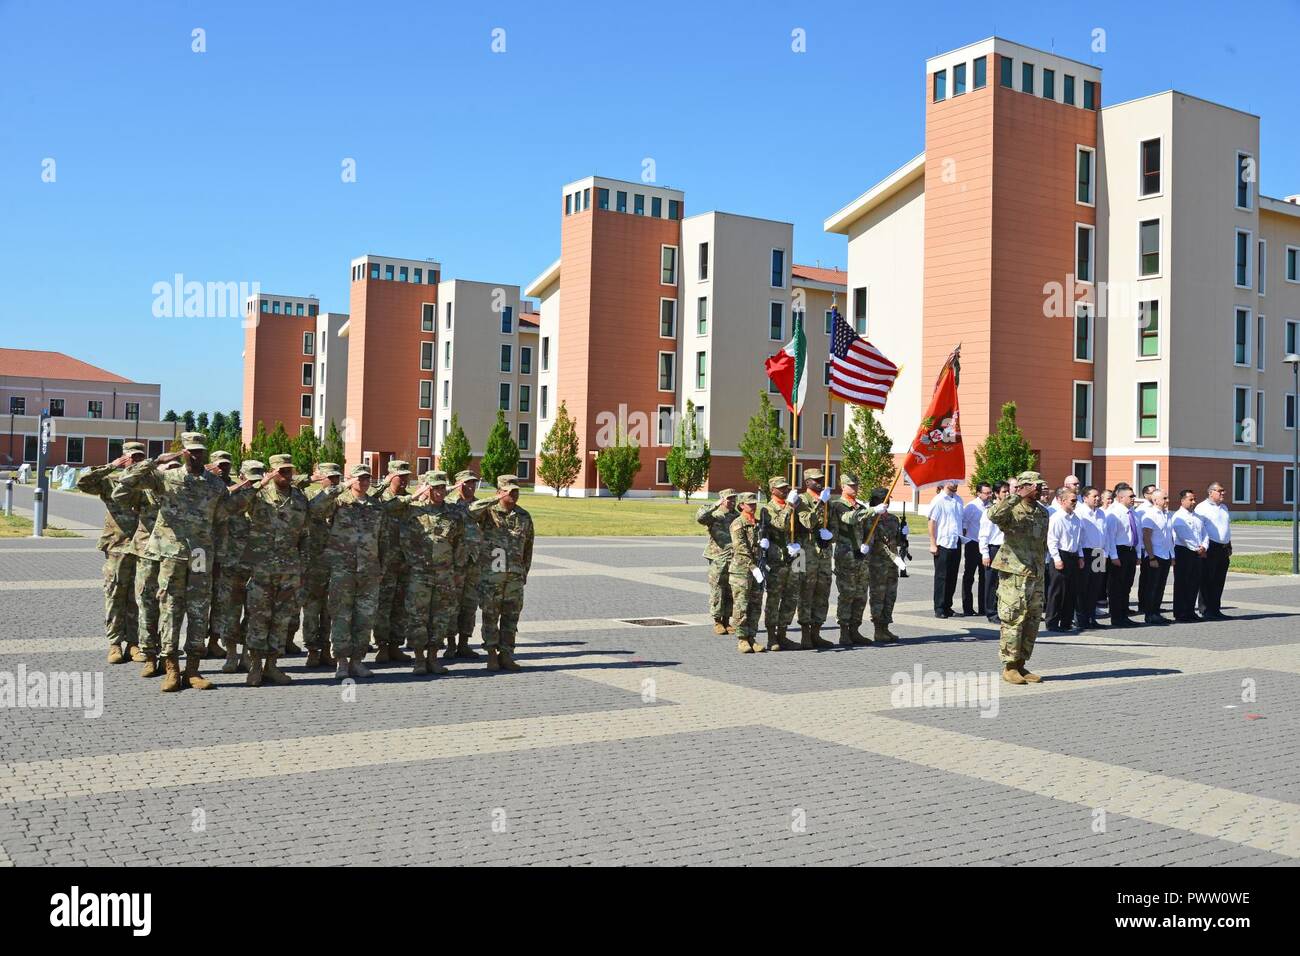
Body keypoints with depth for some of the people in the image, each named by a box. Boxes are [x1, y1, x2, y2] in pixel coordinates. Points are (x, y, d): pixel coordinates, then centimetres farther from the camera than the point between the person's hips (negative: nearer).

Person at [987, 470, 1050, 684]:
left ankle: (1021, 665, 20)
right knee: (1013, 621, -4)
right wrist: (1017, 497, -32)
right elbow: (993, 515, -34)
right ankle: (1009, 667, 5)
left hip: (1036, 575, 7)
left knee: (1032, 622, 10)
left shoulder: (1043, 512, 13)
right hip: (1014, 574, -7)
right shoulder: (1012, 510, -9)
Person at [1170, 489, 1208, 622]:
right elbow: (1184, 536, -15)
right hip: (1183, 552, -7)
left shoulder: (1197, 517, 17)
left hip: (1198, 553, 7)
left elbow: (1204, 533, 14)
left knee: (1195, 583, 9)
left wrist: (1204, 547, -4)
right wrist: (1197, 549, -13)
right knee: (1182, 584, -3)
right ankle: (1181, 615, 1)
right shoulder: (1178, 517, -7)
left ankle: (1190, 612, 18)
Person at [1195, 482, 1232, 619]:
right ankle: (1206, 610, -1)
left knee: (1219, 581, 10)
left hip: (1224, 549, 8)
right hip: (1210, 548, -8)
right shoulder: (1202, 507, -6)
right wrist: (1204, 547, -18)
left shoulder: (1224, 507, 20)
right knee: (1207, 581, -4)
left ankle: (1216, 609, 16)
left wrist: (1229, 545, 19)